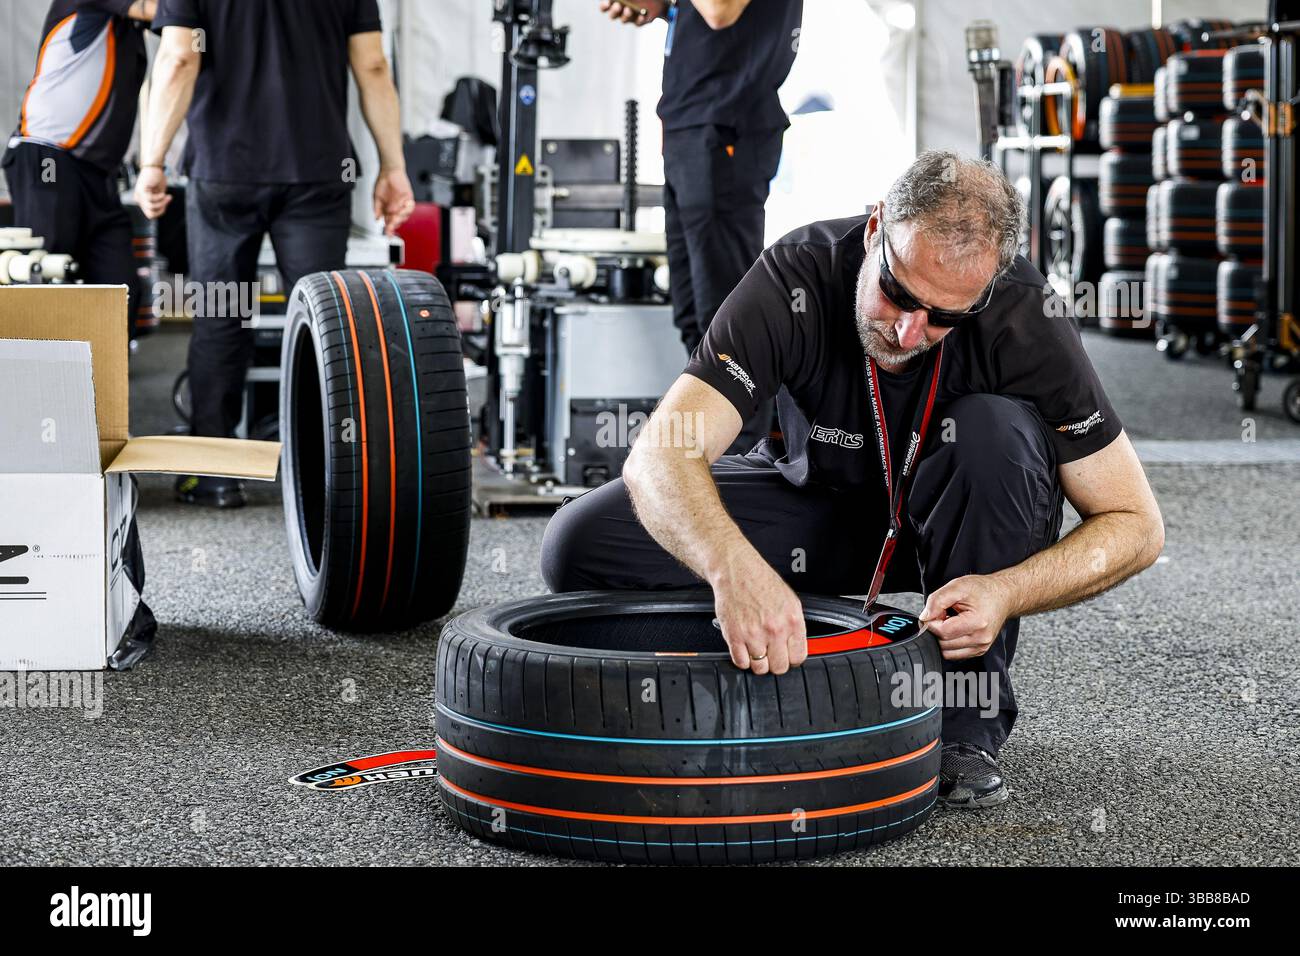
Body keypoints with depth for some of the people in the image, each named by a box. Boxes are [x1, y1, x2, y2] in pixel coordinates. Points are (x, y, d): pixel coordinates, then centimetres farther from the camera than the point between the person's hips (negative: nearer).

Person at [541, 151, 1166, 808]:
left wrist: (1005, 593, -41)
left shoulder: (1027, 318, -29)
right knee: (581, 544, -19)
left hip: (949, 524, -1)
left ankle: (967, 728, -19)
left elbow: (1135, 525, -22)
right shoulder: (797, 279, -30)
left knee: (997, 432, -36)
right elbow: (661, 457, -41)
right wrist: (734, 568, -62)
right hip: (819, 501, 1)